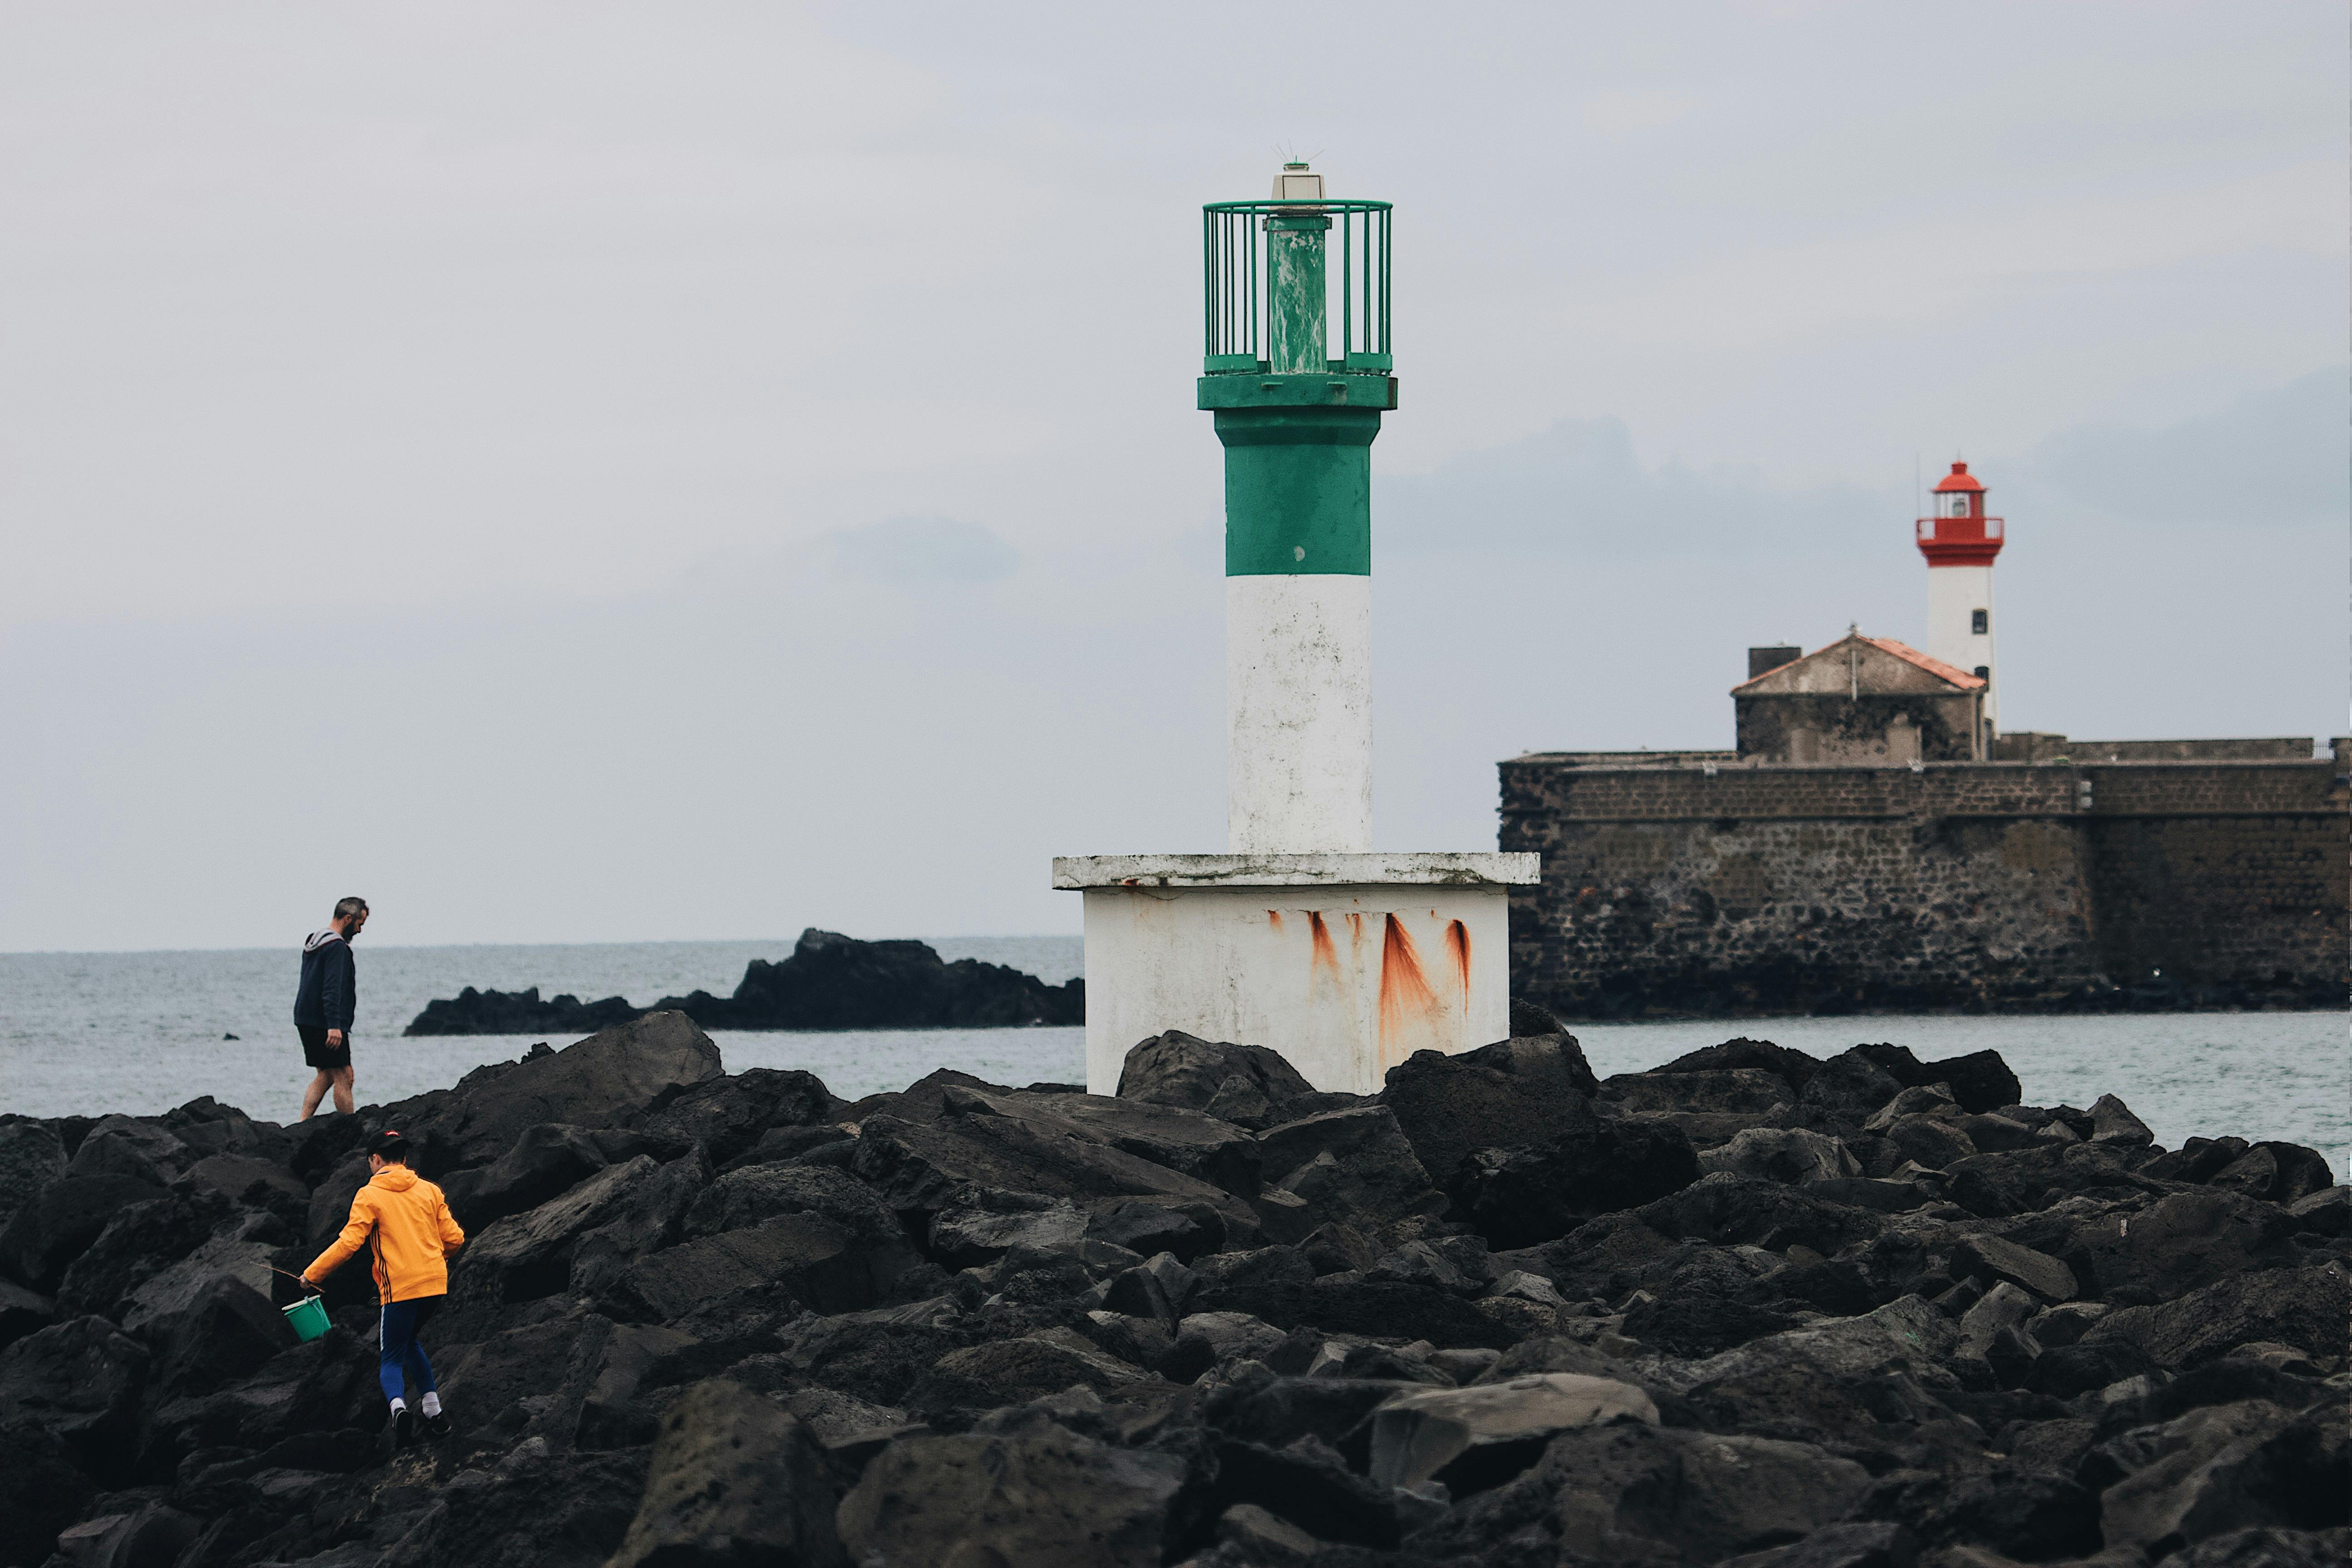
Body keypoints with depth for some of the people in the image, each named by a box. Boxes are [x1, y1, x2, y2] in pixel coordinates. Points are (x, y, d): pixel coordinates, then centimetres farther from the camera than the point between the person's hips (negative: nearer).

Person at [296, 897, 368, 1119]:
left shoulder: (313, 943, 17)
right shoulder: (337, 947, -15)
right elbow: (332, 989, -23)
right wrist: (334, 1026, -27)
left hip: (305, 1021, 9)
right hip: (325, 1023, -9)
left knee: (325, 1076, 12)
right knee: (343, 1078, -5)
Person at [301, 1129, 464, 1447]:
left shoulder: (370, 1195, -3)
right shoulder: (429, 1191, 10)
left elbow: (349, 1242, -12)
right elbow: (454, 1239, 10)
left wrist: (312, 1275, -3)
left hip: (399, 1288, -5)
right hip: (436, 1286, 5)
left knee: (391, 1359, 6)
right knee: (409, 1341, 29)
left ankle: (398, 1406, -26)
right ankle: (433, 1411, 22)